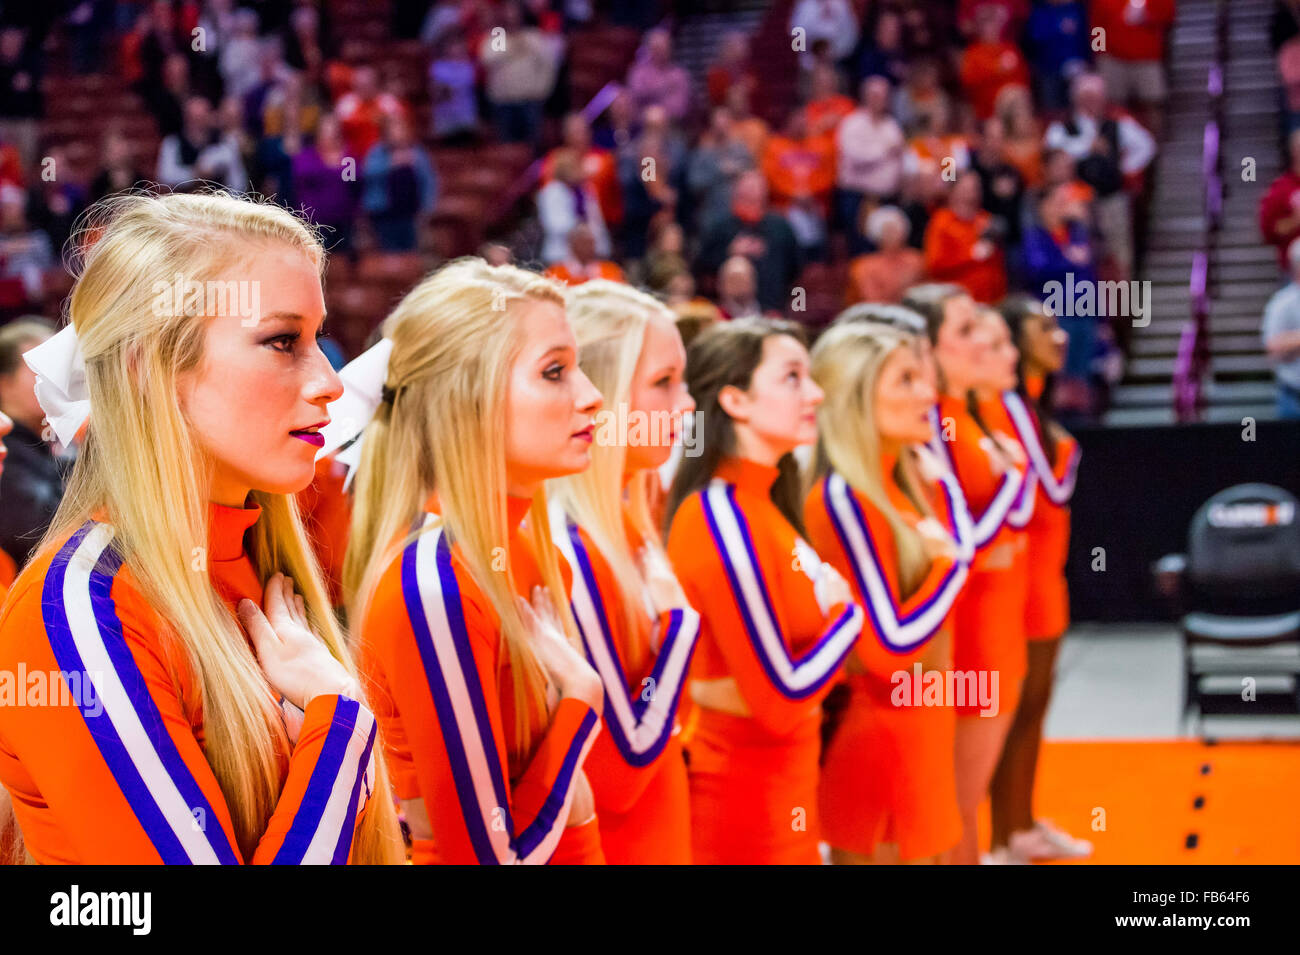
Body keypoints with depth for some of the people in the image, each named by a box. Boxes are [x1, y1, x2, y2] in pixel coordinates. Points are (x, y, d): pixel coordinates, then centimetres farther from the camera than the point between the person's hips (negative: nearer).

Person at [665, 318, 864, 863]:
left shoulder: (760, 504, 7)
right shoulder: (724, 521, -19)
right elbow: (780, 697, -21)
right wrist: (850, 612, -10)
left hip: (781, 786, 8)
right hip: (745, 798, -8)